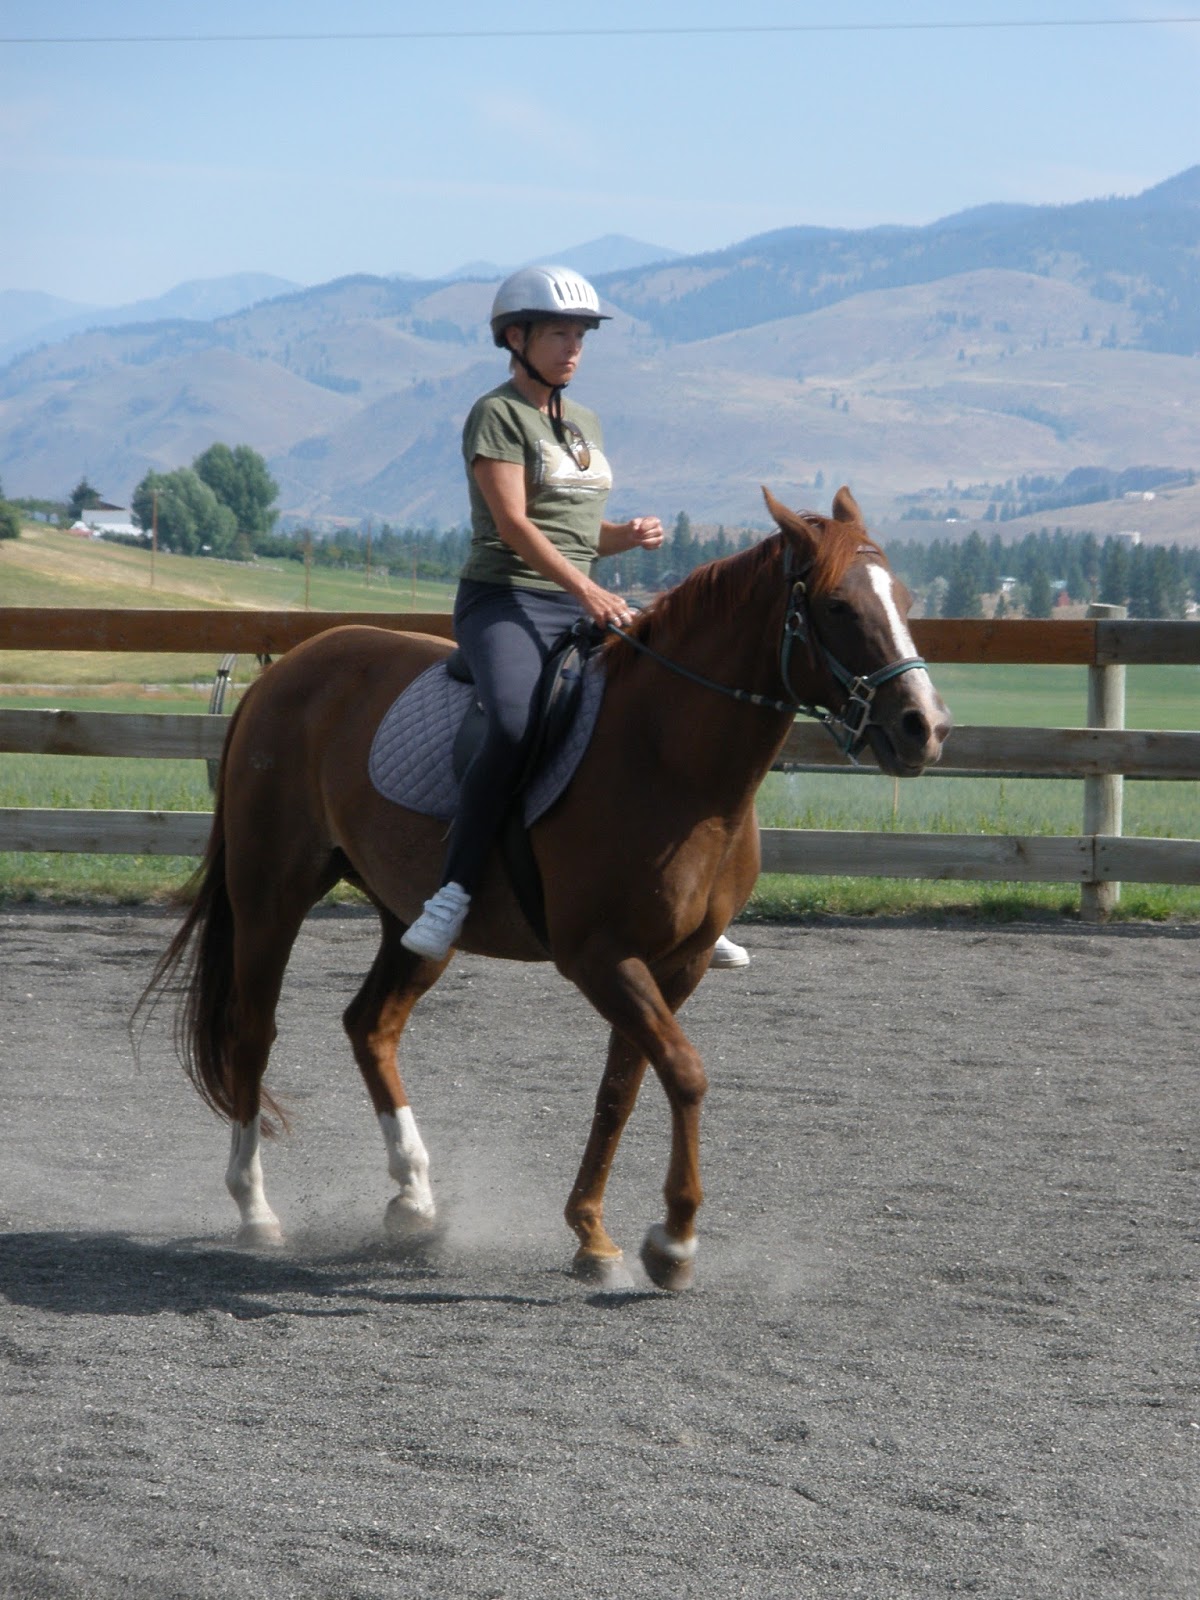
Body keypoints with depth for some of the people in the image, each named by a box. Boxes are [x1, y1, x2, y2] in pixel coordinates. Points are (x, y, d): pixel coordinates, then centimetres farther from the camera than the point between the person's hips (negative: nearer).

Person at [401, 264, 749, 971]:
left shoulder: (585, 424, 20)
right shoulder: (498, 415, -4)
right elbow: (512, 522, -15)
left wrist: (628, 535, 2)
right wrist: (586, 588, -25)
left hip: (585, 609, 8)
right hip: (506, 600, -8)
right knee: (516, 727, -34)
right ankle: (454, 895, -31)